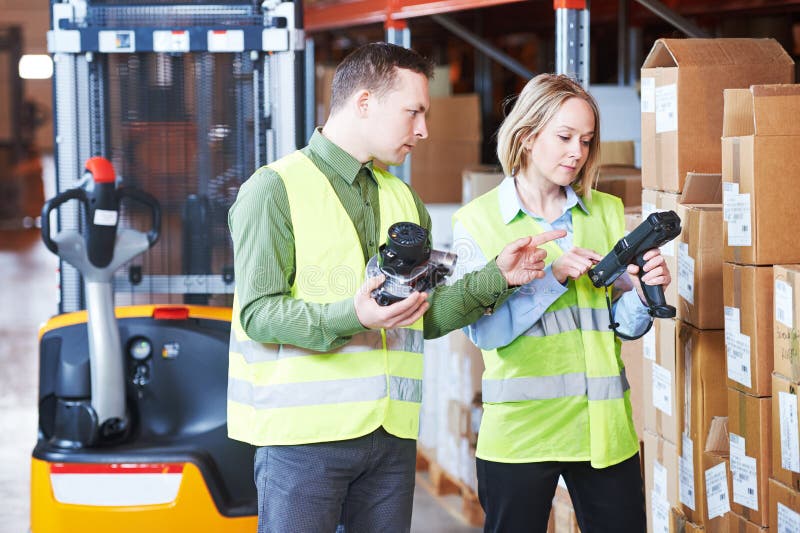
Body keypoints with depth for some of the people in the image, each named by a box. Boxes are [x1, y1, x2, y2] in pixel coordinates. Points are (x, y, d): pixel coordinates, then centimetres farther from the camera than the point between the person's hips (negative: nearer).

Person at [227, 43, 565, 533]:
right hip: (303, 435, -6)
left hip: (392, 436, 6)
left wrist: (495, 278, 2)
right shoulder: (275, 189, -5)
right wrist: (351, 317, -27)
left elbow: (426, 318, 16)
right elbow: (258, 312, -13)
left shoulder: (403, 199, 18)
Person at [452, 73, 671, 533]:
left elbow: (626, 325, 7)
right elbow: (486, 330, -10)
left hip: (605, 426, 3)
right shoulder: (477, 220, 0)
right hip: (520, 430, -3)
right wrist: (554, 276, -20)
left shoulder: (607, 213, 9)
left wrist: (643, 292, -14)